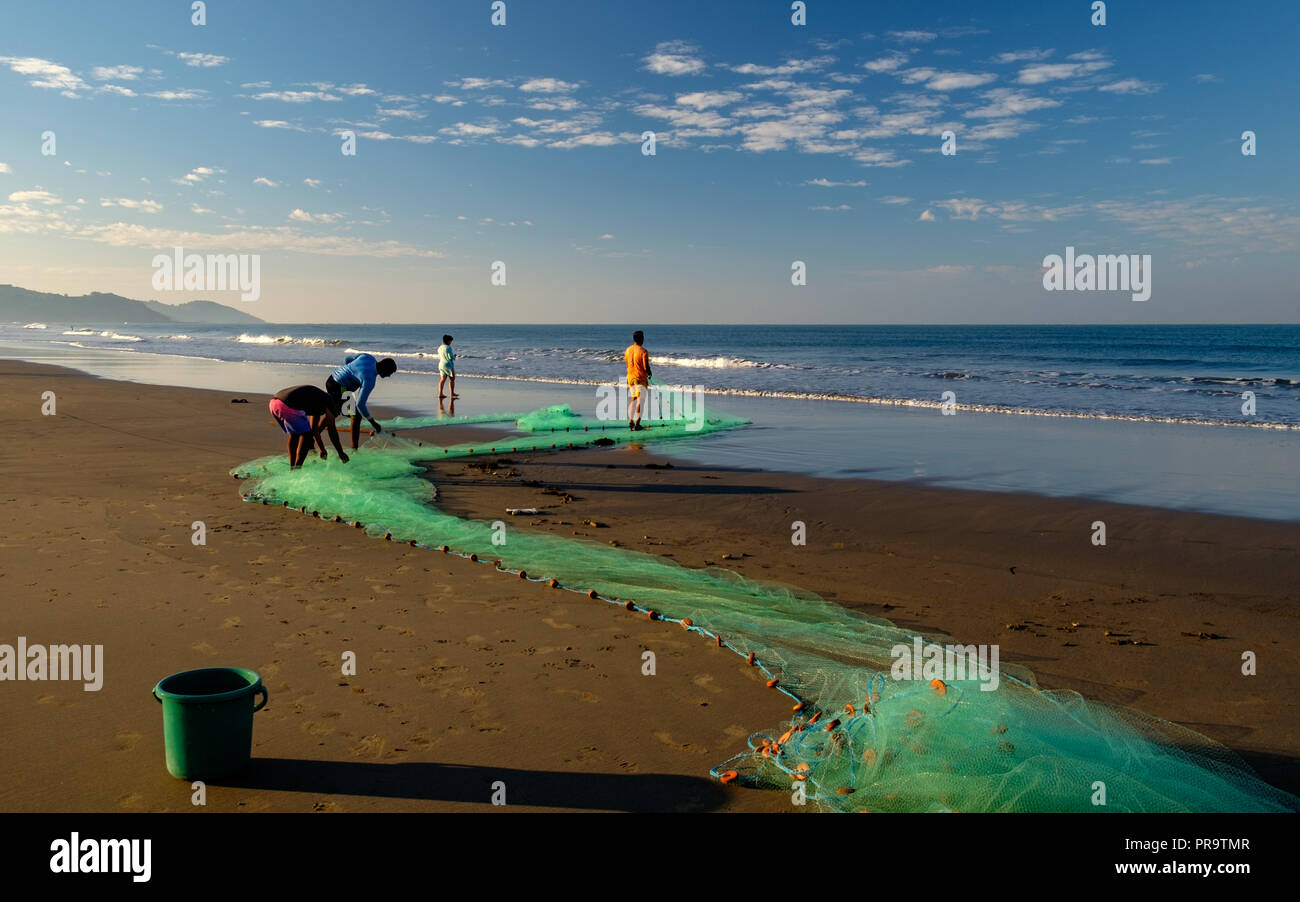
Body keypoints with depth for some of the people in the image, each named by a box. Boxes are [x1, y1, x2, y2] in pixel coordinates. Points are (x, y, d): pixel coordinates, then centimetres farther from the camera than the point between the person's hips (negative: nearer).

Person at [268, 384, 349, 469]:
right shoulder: (329, 401, 8)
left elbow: (314, 429, 43)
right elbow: (332, 430, 7)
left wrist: (322, 449, 52)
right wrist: (341, 453, 15)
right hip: (287, 405, -10)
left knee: (294, 434, 25)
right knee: (306, 434, 5)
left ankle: (292, 466, 27)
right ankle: (297, 467, 4)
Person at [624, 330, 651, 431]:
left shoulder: (628, 350, 3)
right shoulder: (643, 351, -16)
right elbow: (646, 367, -16)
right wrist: (649, 374, 4)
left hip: (630, 378, 6)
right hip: (641, 379, -6)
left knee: (632, 399, 19)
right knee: (640, 400, 1)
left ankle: (630, 420, 10)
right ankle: (637, 424, 1)